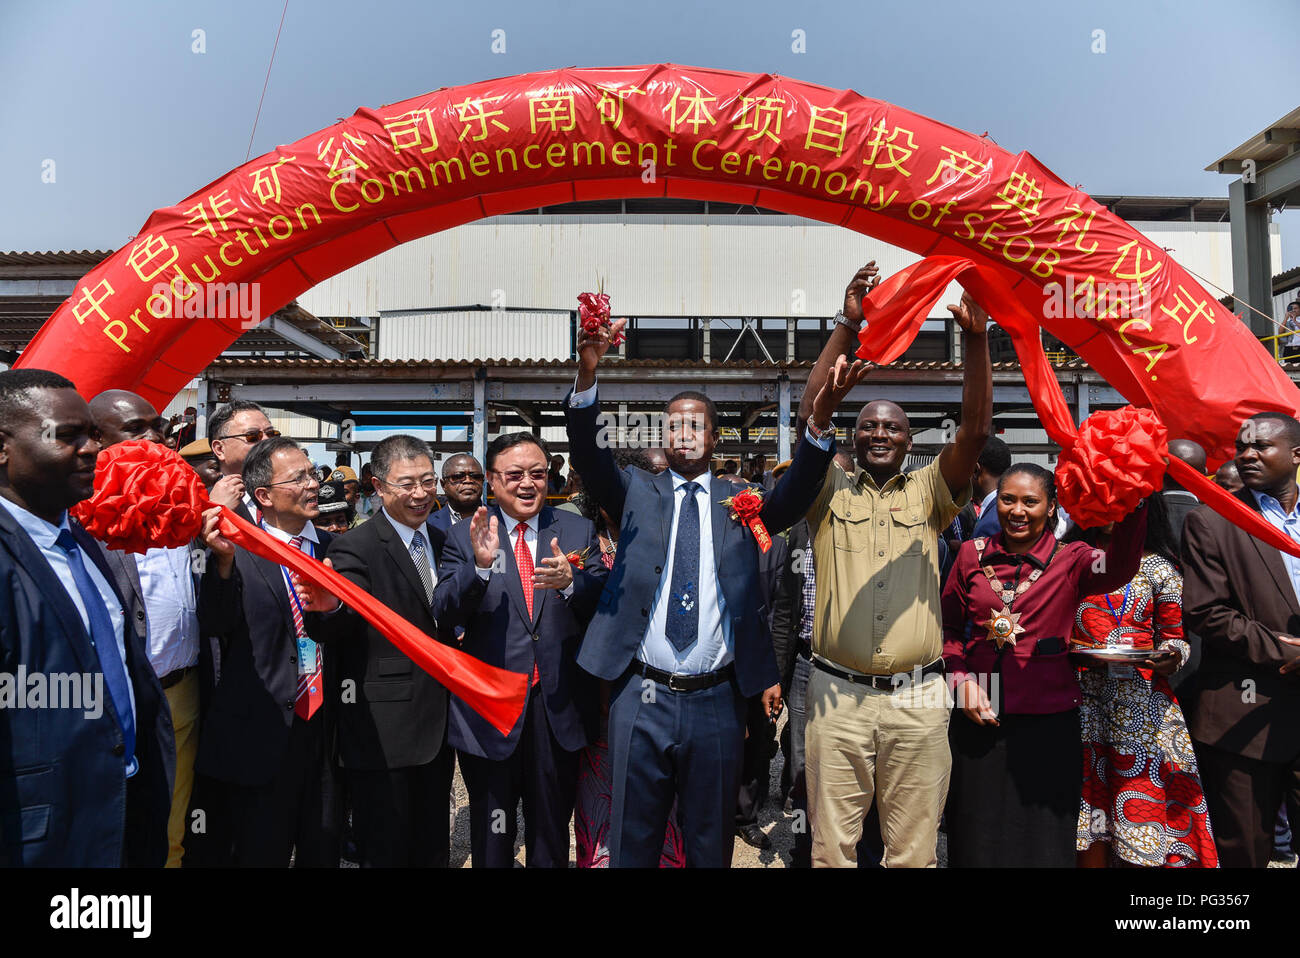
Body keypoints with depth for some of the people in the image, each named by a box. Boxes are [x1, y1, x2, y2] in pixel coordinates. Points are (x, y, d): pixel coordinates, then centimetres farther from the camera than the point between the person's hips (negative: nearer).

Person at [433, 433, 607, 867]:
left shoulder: (578, 530, 1)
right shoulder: (464, 536, -3)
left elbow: (604, 601, -7)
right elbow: (443, 613, -13)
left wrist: (570, 581, -28)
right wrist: (480, 564, -30)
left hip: (557, 707, 1)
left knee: (551, 837, 19)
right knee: (491, 839, 17)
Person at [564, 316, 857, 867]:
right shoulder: (637, 494, 6)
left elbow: (795, 491, -11)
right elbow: (588, 455, -10)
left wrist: (820, 419, -29)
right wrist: (587, 373, -27)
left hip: (717, 702, 0)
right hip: (642, 697, 0)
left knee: (711, 846, 16)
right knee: (632, 844, 13)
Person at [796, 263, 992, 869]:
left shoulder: (927, 493, 11)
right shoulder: (830, 493, 7)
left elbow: (974, 430, -2)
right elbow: (811, 416, -6)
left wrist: (976, 338, -14)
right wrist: (846, 327, -12)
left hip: (918, 698, 1)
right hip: (838, 694, -1)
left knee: (914, 851, 9)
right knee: (832, 847, 7)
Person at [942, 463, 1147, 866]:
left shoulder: (1070, 560, -3)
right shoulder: (972, 554, 3)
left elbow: (1118, 569, -26)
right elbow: (951, 628, 10)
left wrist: (1133, 504, -41)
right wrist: (962, 680, -6)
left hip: (1047, 721, -1)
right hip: (978, 718, 2)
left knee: (1043, 839, 12)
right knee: (977, 837, 15)